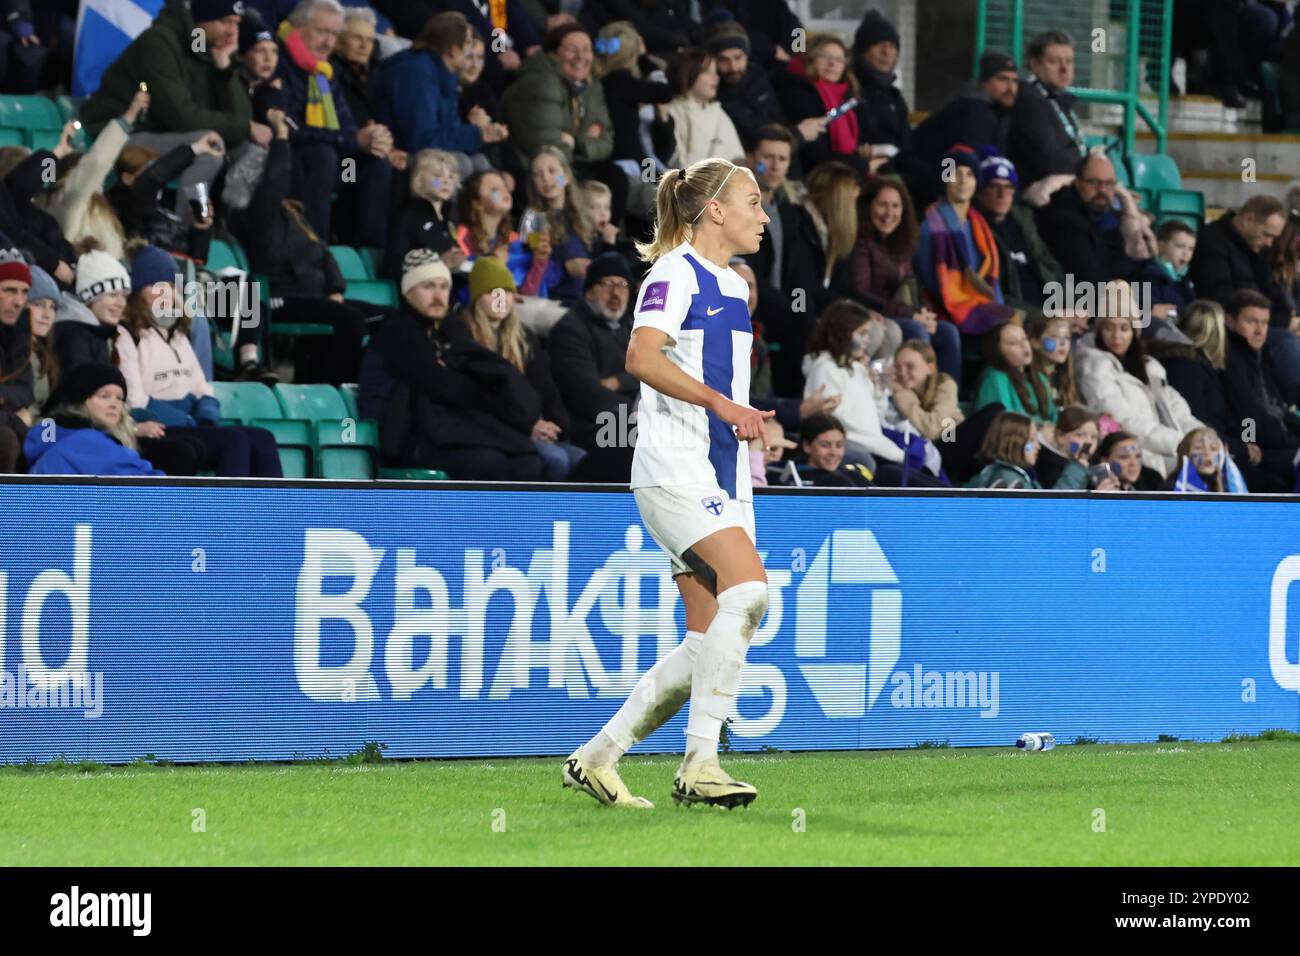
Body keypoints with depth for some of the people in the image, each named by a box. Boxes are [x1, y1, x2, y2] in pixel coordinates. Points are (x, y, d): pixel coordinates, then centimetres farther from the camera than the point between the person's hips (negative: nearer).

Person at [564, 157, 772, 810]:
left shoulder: (732, 286, 20)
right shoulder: (676, 273, -8)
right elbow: (641, 356, -23)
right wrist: (720, 402, -30)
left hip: (722, 476, 9)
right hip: (674, 468, -9)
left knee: (707, 642, 2)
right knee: (746, 590, -25)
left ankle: (597, 757, 10)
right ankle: (700, 764, -22)